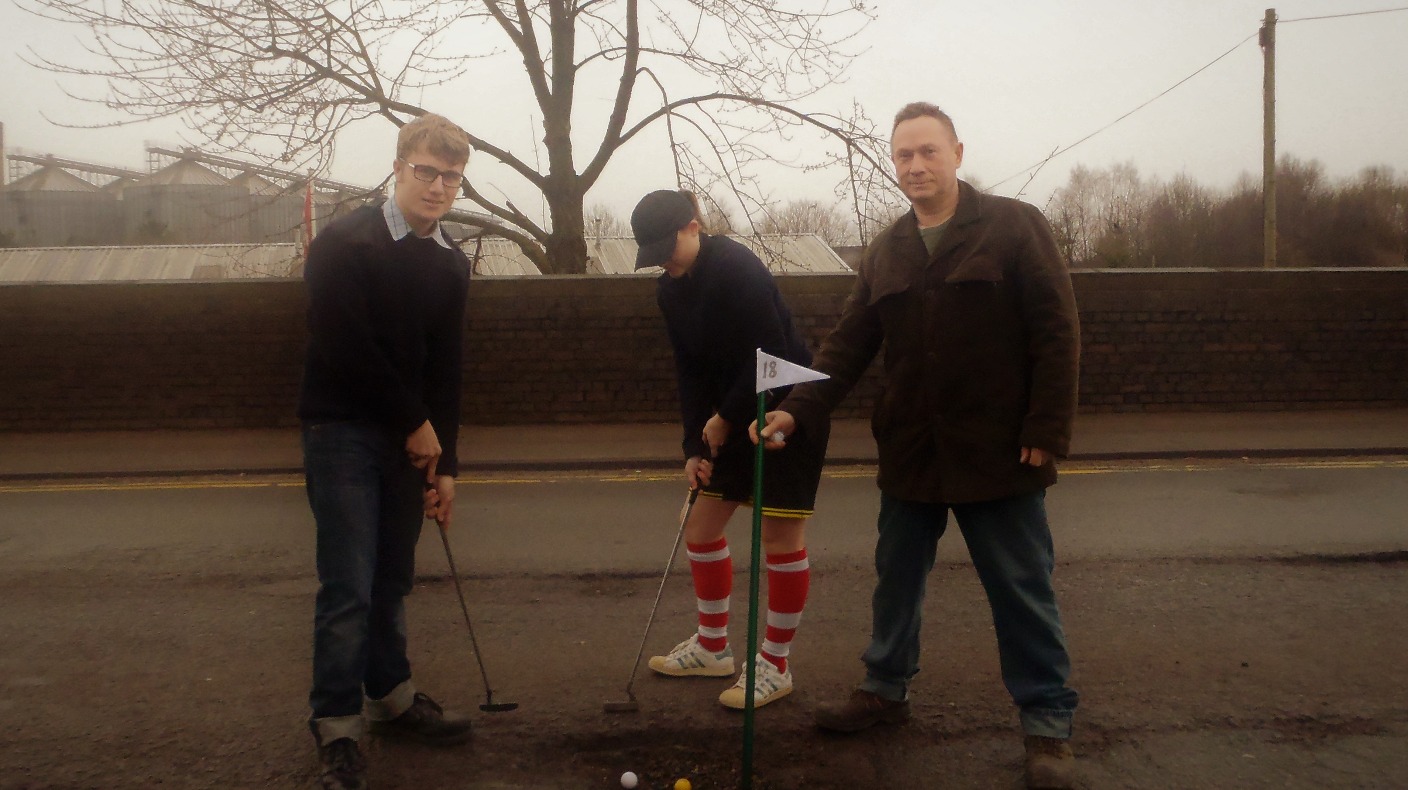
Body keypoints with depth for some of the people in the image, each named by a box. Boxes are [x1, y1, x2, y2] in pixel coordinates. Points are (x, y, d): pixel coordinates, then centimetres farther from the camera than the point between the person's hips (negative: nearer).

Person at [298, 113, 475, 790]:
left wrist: (443, 462, 5)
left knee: (392, 579, 13)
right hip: (343, 430, -5)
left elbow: (445, 372, 8)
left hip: (408, 437, 6)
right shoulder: (345, 245, -10)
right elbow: (346, 352, -17)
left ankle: (390, 697, 28)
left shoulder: (451, 264, 8)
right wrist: (415, 424, -10)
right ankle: (336, 729, 6)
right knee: (349, 587, -6)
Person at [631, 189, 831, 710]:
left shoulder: (737, 267, -20)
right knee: (700, 526, 9)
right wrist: (694, 446, -3)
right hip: (734, 418, 9)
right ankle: (712, 647, 26)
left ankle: (775, 666, 11)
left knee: (780, 533, -3)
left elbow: (770, 354, -23)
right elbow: (692, 373, 5)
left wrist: (727, 418, -15)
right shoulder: (671, 290, 4)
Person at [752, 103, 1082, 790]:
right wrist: (795, 410, -9)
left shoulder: (1015, 227, -5)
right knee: (896, 579, 17)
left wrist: (1045, 432, -14)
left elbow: (1057, 334, -9)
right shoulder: (884, 254, 9)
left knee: (1022, 592, 5)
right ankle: (886, 690, 36)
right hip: (909, 454, 5)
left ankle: (1047, 724, 20)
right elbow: (847, 346, 5)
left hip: (998, 453, -5)